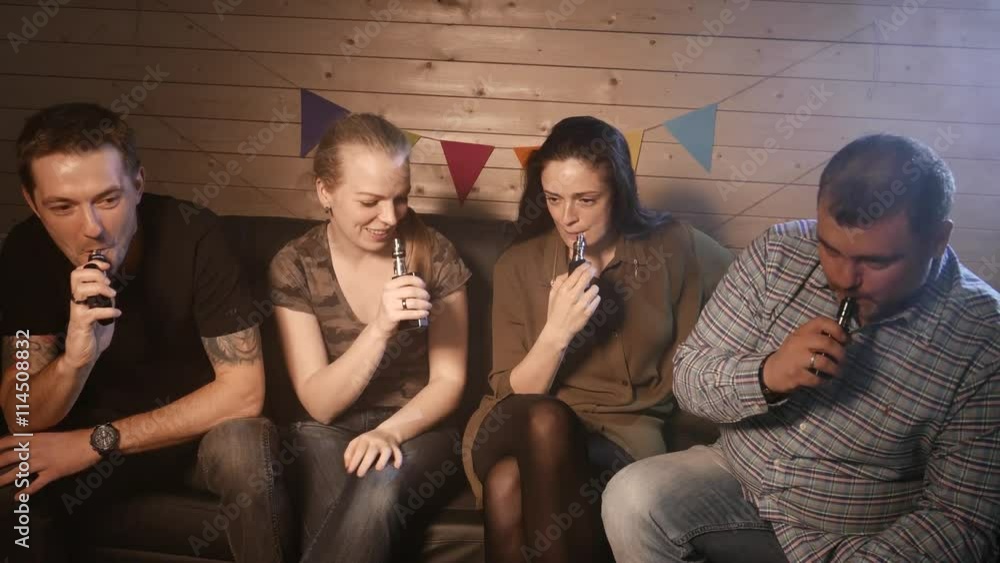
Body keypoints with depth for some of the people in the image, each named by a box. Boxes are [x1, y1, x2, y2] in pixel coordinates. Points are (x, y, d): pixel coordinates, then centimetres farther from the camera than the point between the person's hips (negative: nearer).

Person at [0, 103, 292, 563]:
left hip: (202, 430, -2)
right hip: (89, 437, 3)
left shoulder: (193, 236, -25)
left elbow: (243, 391, -25)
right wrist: (76, 355, -34)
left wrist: (98, 441, -25)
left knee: (243, 445, -34)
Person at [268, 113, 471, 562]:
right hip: (331, 435, 1)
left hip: (415, 432, -1)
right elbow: (320, 404, -12)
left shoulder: (434, 254, -7)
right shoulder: (294, 267, -7)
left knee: (379, 489, -34)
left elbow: (449, 381, -3)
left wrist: (390, 430, -22)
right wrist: (380, 328, -27)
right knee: (316, 443, -34)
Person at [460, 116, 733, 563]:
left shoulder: (671, 247, -2)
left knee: (509, 484, -32)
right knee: (546, 420, -35)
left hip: (626, 430, -1)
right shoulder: (519, 264, 0)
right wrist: (556, 332, -20)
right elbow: (511, 396, -3)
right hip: (525, 432, 2)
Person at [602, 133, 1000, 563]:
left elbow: (961, 518, -14)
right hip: (739, 479, 2)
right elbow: (688, 378, -8)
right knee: (630, 500, -21)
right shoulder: (778, 253, -11)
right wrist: (766, 375, -27)